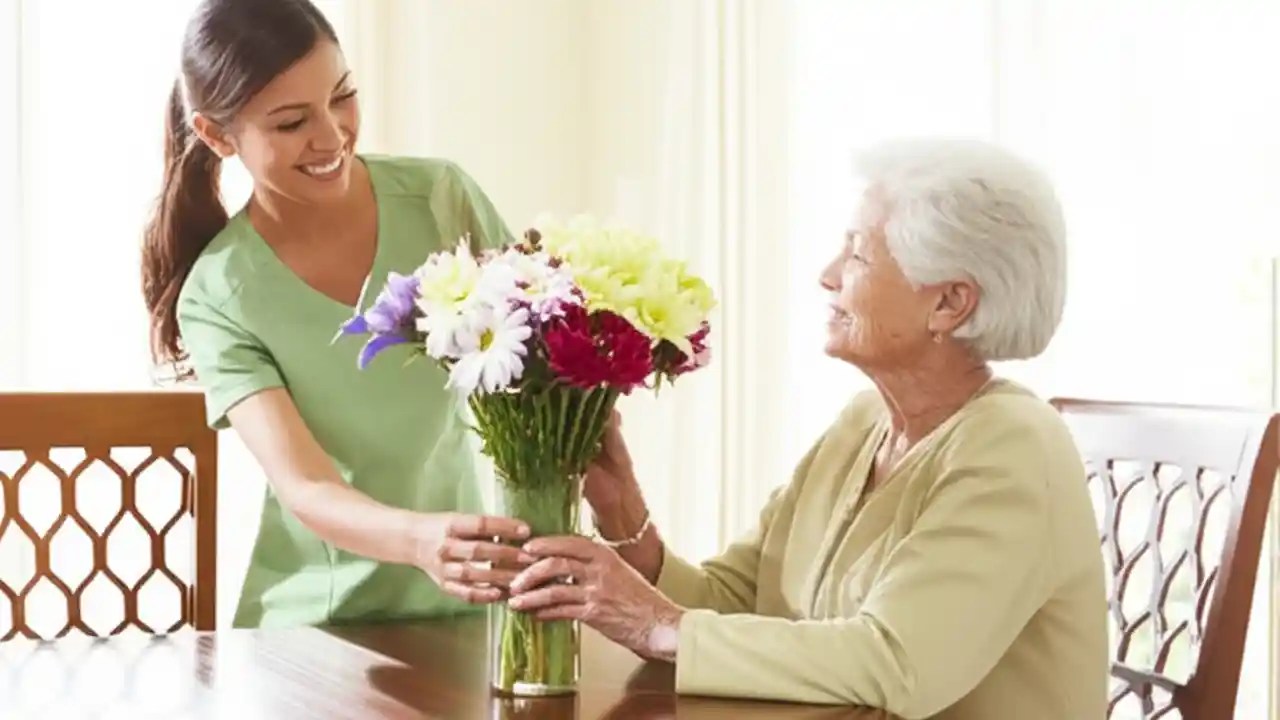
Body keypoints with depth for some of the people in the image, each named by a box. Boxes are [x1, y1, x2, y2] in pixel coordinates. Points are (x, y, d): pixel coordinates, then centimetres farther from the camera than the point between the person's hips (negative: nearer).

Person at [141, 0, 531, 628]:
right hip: (314, 624, -2)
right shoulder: (221, 297, -11)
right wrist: (421, 538, -40)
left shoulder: (439, 197, -4)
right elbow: (306, 492, -20)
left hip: (461, 608, 2)